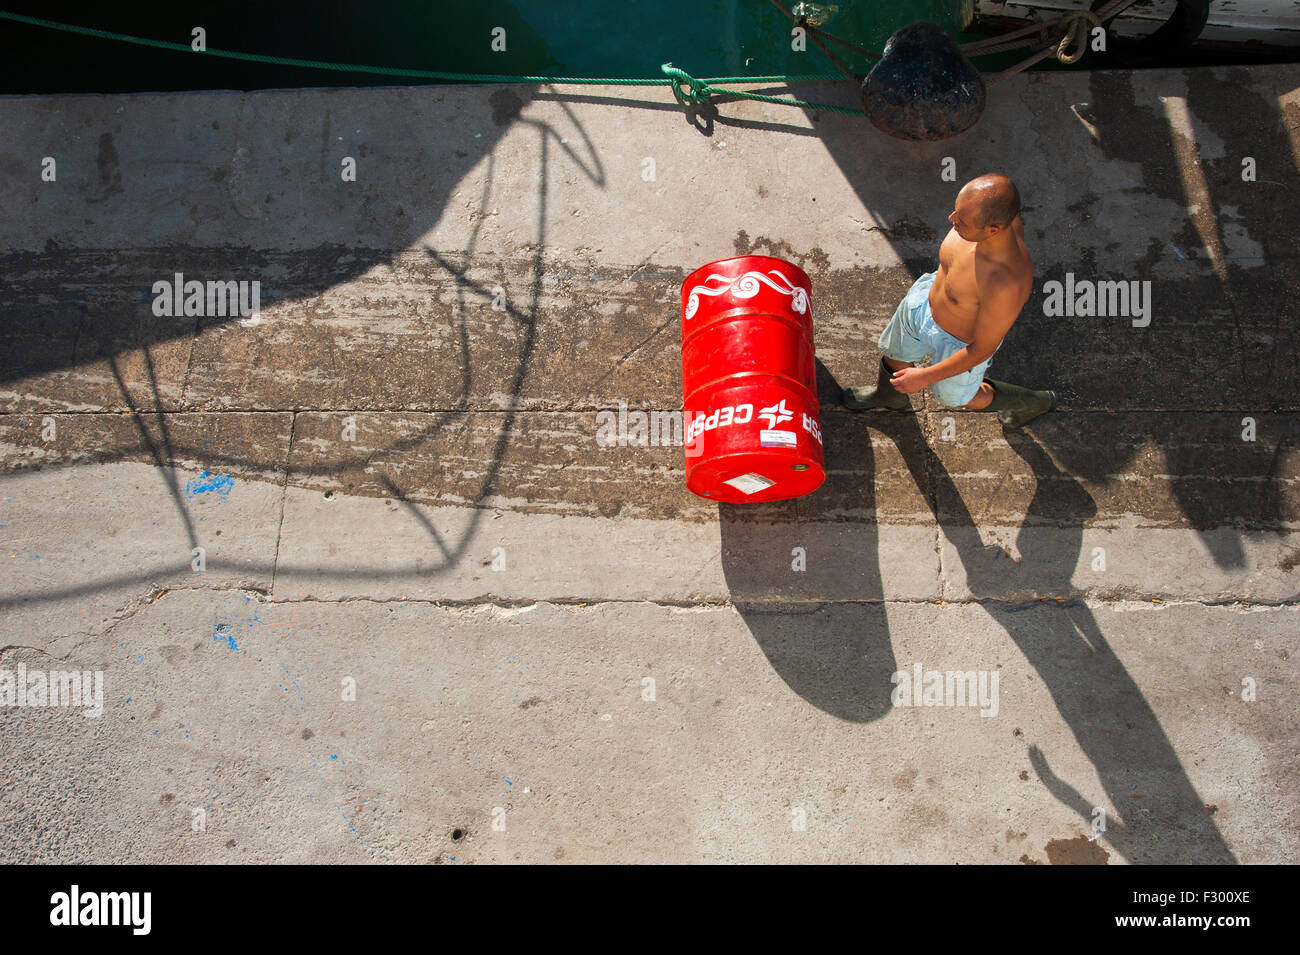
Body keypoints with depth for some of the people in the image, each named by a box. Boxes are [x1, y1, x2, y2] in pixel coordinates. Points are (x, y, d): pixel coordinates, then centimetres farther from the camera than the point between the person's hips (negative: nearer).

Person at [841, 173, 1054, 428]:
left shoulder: (1008, 285, -46)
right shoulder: (991, 215, -28)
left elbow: (982, 349, -29)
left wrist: (925, 377, -19)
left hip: (959, 345, -6)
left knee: (953, 394, 27)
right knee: (894, 353, 31)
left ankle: (1031, 402, 51)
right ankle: (889, 396, 67)